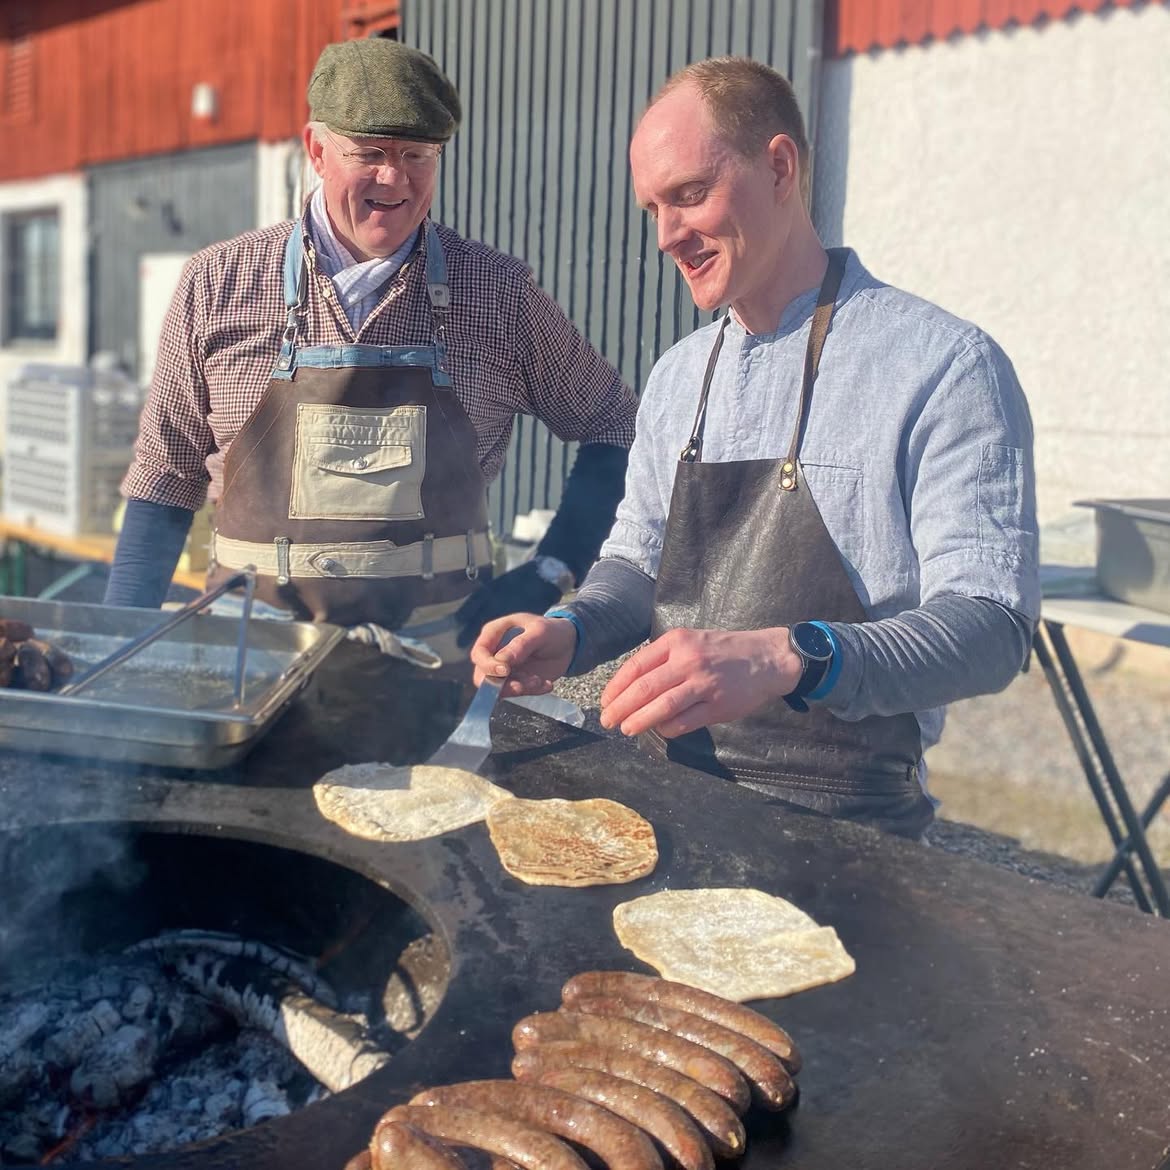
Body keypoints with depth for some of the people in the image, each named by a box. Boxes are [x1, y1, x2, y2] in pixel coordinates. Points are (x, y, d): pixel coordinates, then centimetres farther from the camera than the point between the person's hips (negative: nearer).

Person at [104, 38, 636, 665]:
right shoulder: (217, 284, 2)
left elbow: (612, 426, 11)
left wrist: (549, 574, 1)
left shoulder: (499, 292, 1)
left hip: (434, 652, 0)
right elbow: (167, 477, 8)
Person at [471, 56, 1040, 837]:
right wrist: (571, 632, -2)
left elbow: (992, 625, -16)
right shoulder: (677, 376, 12)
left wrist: (788, 659, -32)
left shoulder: (943, 366, -10)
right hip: (673, 799, 6)